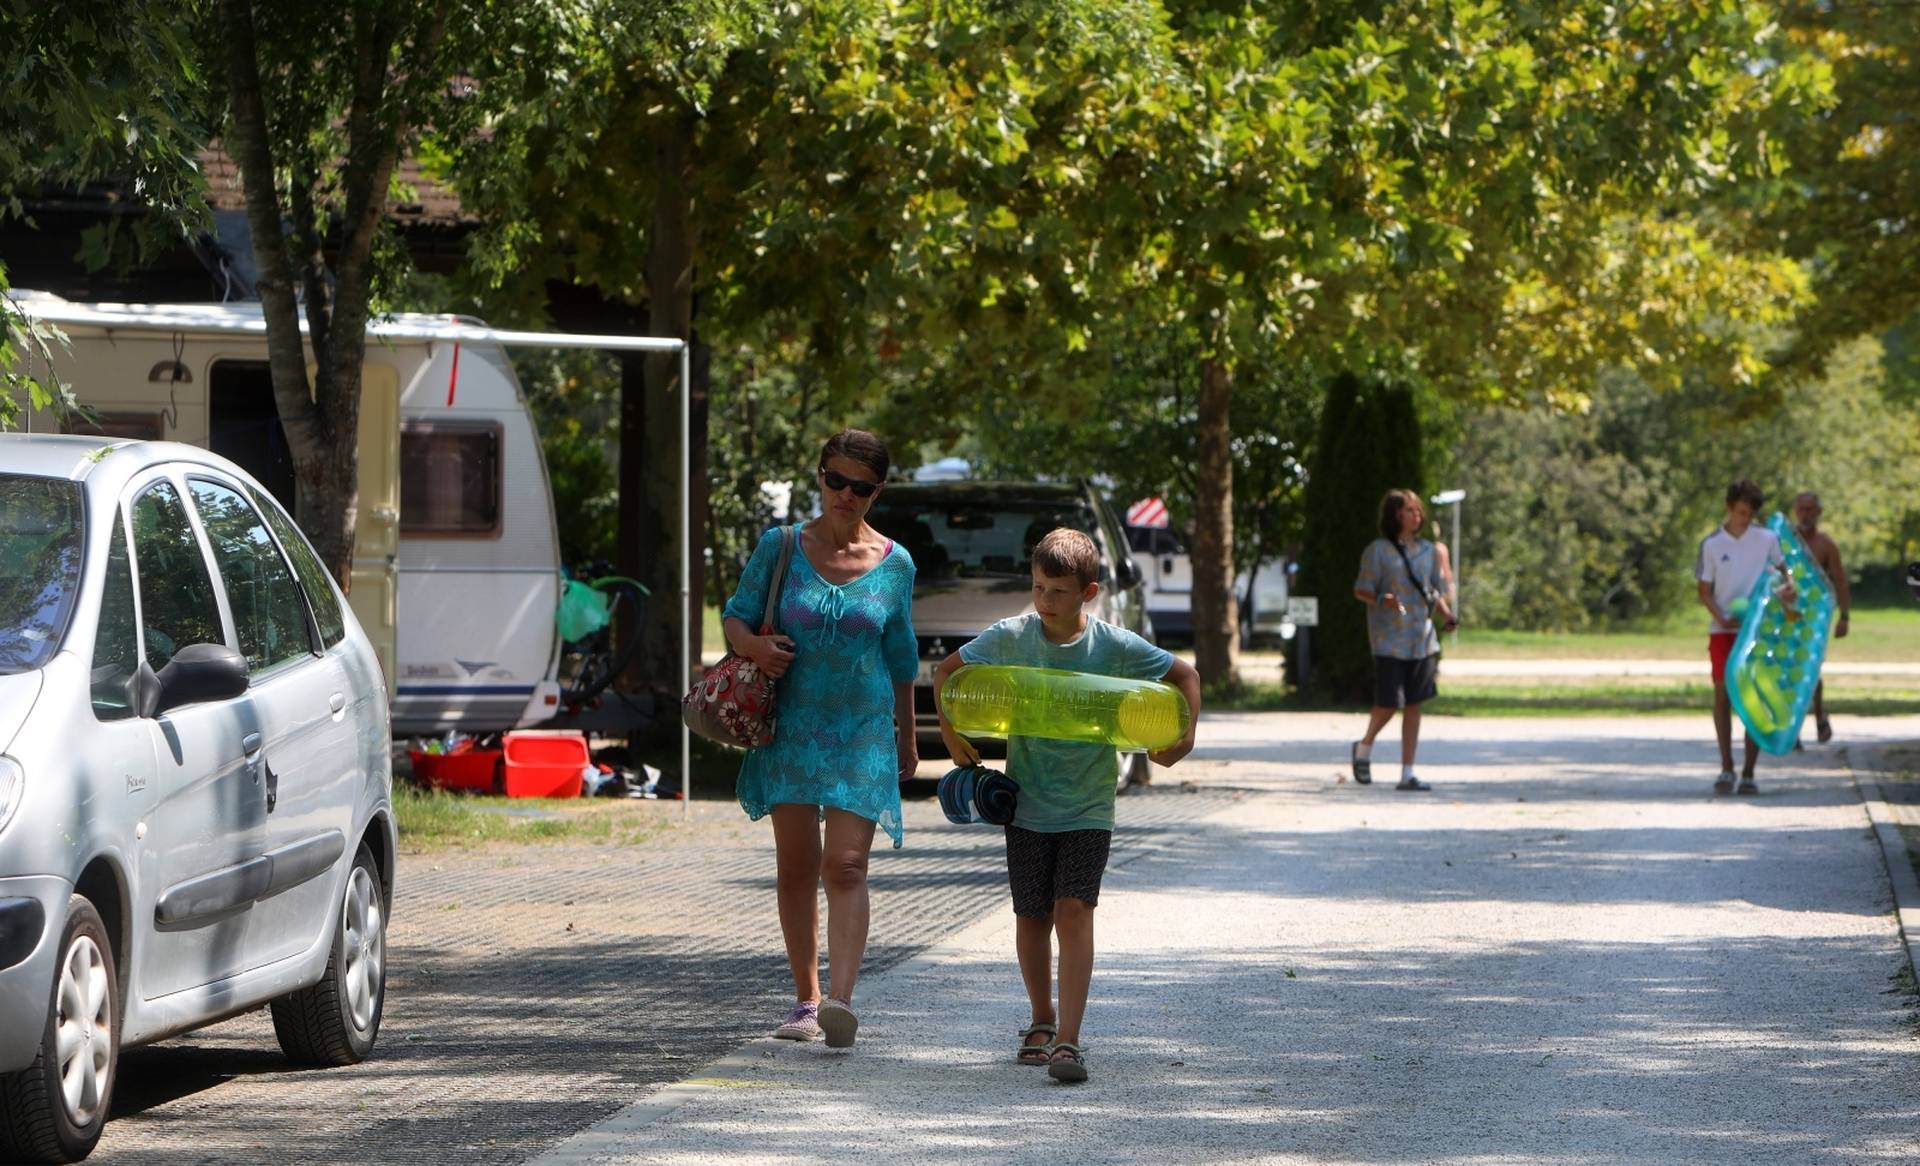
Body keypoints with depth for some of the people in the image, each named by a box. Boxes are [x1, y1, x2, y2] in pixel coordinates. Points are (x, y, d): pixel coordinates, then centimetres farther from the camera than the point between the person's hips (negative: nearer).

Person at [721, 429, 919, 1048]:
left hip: (863, 732, -1)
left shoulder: (894, 565, 3)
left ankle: (841, 998, -24)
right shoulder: (779, 547, 1)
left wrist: (907, 740, 19)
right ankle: (806, 1000, 13)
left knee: (845, 865, -13)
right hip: (792, 726, 1)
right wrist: (755, 646, -18)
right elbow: (736, 617, 6)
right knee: (795, 867, 4)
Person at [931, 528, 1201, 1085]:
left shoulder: (1115, 646, -9)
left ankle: (1068, 1040, -18)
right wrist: (951, 732, 0)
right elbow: (948, 670, 9)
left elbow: (1185, 675, 5)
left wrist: (1184, 737, -6)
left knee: (1074, 912, -15)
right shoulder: (1011, 638, -6)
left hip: (1087, 808, -2)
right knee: (1031, 918, 9)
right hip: (1026, 803, 2)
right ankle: (1042, 1021, 32)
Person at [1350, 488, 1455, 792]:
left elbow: (1437, 592, 17)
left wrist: (1447, 616, -3)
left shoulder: (1429, 551, 12)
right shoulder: (1378, 551, -3)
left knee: (1414, 705, 2)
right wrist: (1382, 600, -24)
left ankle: (1407, 774, 5)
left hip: (1422, 639, 5)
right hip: (1389, 639, -5)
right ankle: (1365, 747, 22)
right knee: (1389, 704, -9)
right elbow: (1361, 590, -3)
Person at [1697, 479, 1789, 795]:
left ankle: (1748, 773, 5)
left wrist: (1788, 585, -13)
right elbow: (1705, 590, 2)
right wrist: (1722, 618, -15)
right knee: (1723, 694, -4)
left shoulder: (1766, 539, 1)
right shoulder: (1712, 545, -1)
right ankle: (1726, 768, 6)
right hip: (1724, 631, 0)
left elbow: (1783, 568, 11)